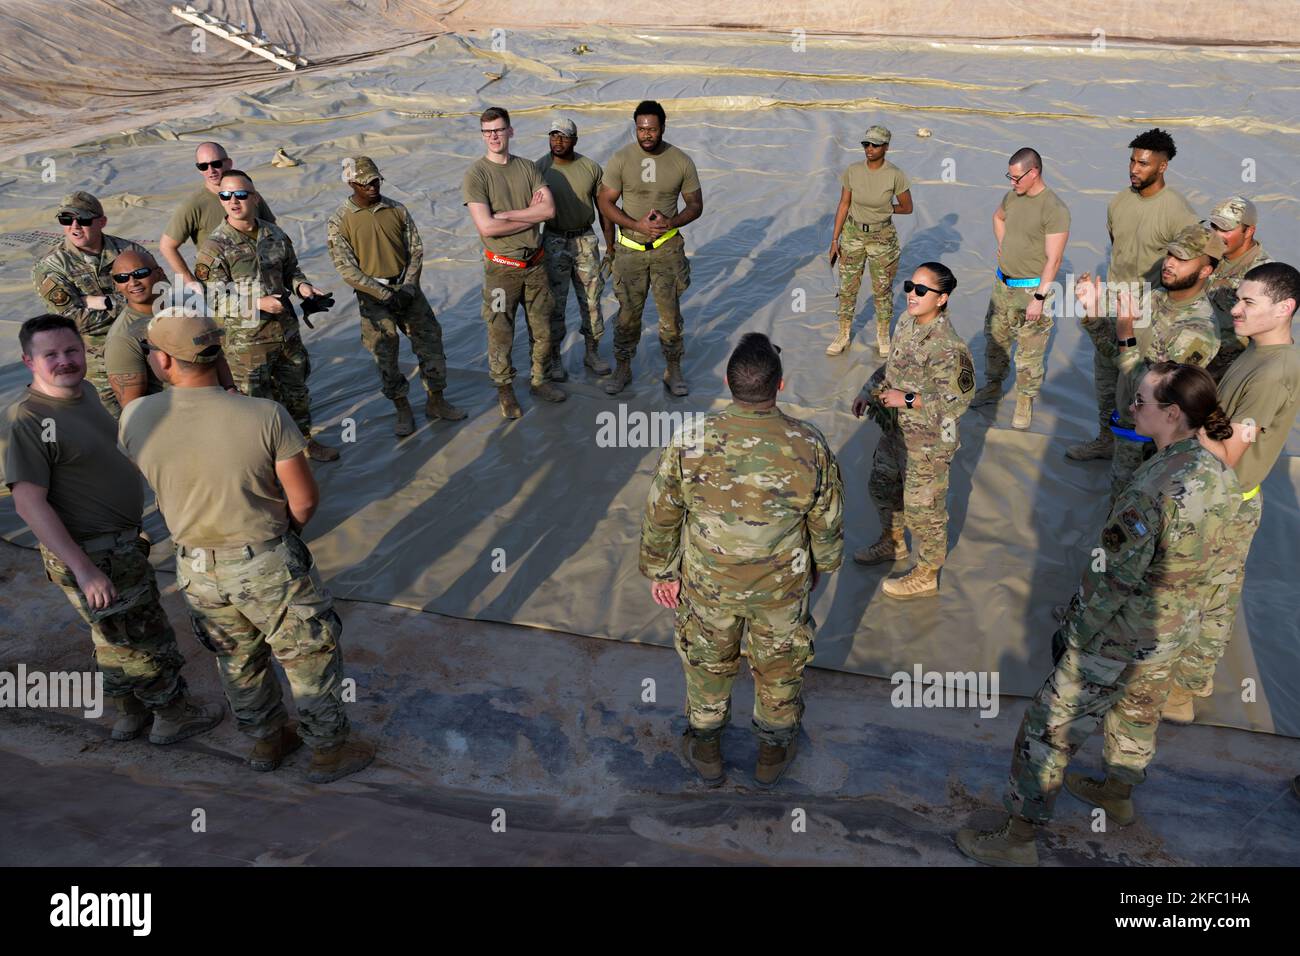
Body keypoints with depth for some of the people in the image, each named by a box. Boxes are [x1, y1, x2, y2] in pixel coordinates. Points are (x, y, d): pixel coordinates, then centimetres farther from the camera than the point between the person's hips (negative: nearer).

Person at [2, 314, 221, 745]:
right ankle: (174, 715, 25)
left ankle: (131, 714, 42)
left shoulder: (84, 390, 3)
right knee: (146, 641, 6)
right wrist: (83, 569, -28)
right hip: (93, 556, -9)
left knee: (116, 637, 24)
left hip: (122, 542, 9)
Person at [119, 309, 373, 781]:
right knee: (309, 657, 16)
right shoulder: (266, 415, -22)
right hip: (268, 565, -4)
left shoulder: (135, 418, -13)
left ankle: (267, 740, 45)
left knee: (237, 659, 25)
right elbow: (305, 499, -16)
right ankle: (329, 751, 30)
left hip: (195, 569, 4)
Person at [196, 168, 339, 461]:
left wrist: (301, 285, -6)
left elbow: (290, 270, 17)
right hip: (246, 341, -5)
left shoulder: (275, 235, 3)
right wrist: (258, 303, -26)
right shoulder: (214, 247, -13)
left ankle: (303, 439, 40)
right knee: (256, 399, 6)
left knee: (296, 390, 20)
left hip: (287, 332, 5)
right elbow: (214, 300, -15)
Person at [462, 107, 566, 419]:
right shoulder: (476, 174, -10)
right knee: (501, 334, 4)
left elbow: (549, 209, -9)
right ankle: (505, 390, 21)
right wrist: (531, 215, -11)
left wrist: (506, 214, -16)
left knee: (542, 329, 14)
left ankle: (539, 380, 32)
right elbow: (486, 228, -20)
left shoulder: (527, 167, 4)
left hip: (535, 263, 4)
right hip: (502, 268, -4)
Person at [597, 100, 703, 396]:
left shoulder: (682, 161, -4)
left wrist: (671, 222, -17)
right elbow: (605, 202, -5)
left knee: (671, 313, 7)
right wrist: (638, 225, -18)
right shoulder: (621, 159, -7)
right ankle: (622, 369, 23)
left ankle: (673, 371, 21)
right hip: (631, 248, 0)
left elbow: (695, 204, 3)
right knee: (628, 314, 8)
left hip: (668, 248, 1)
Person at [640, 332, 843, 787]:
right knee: (780, 668, 25)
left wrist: (659, 572, 7)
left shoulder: (688, 445, -22)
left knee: (707, 664, 25)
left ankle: (705, 749, 46)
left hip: (707, 585, 0)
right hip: (783, 588, 0)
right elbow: (828, 523, -6)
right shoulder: (811, 447, -21)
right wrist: (819, 567, 14)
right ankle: (774, 752, 47)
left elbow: (660, 518, -10)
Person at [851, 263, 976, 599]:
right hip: (895, 430, 9)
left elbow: (957, 402, -25)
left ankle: (926, 577, 28)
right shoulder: (907, 321, -2)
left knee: (922, 509, 7)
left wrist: (907, 399, -25)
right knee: (883, 486, 26)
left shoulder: (948, 348, -29)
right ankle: (892, 543, 52)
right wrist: (869, 391, 0)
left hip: (927, 443, -9)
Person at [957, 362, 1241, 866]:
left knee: (1049, 726, 6)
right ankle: (1118, 795, 57)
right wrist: (1187, 608, 20)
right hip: (1177, 634, 8)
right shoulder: (1222, 475, -6)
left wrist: (1074, 632, -11)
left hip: (1121, 637, -8)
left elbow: (1113, 579, -25)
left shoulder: (1148, 491, -32)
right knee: (1138, 711, 31)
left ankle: (1018, 839, 19)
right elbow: (1218, 568, 6)